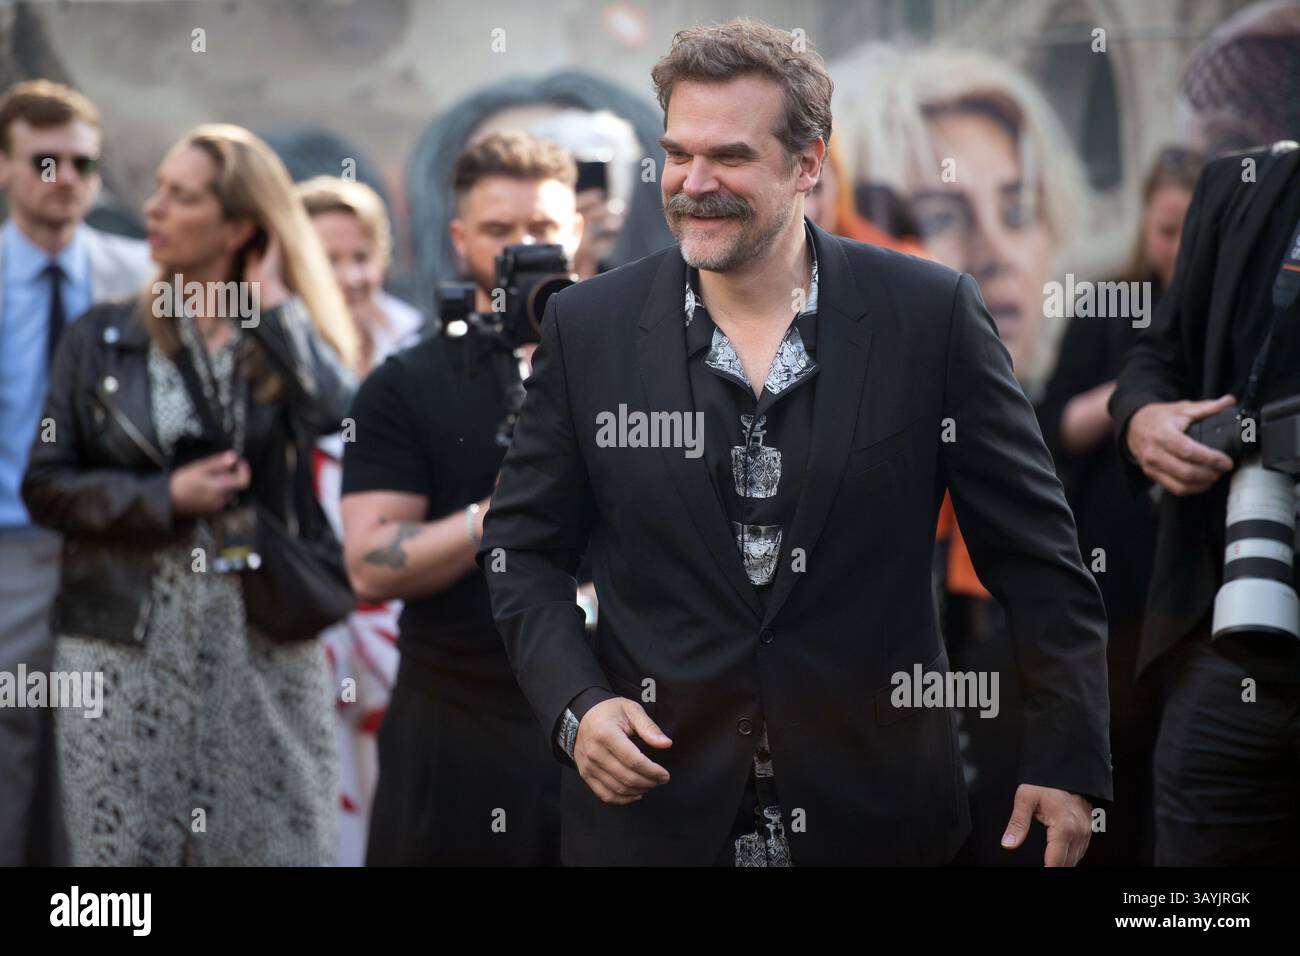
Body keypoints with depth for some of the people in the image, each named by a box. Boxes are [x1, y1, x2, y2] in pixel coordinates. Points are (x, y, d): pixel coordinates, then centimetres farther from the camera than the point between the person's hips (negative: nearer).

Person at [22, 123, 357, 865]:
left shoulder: (291, 346, 6)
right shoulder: (104, 338, 7)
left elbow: (343, 416, -16)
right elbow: (46, 485, 3)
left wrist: (274, 305, -5)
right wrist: (164, 499, -9)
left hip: (264, 651, 0)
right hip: (127, 647, 0)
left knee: (279, 844, -2)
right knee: (126, 848, 0)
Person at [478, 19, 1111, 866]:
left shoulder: (932, 316, -5)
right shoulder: (587, 328, -1)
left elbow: (1035, 551, -1)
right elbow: (522, 548, 7)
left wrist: (1068, 758, -4)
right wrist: (576, 705, -9)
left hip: (877, 816, -1)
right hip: (652, 808, 1)